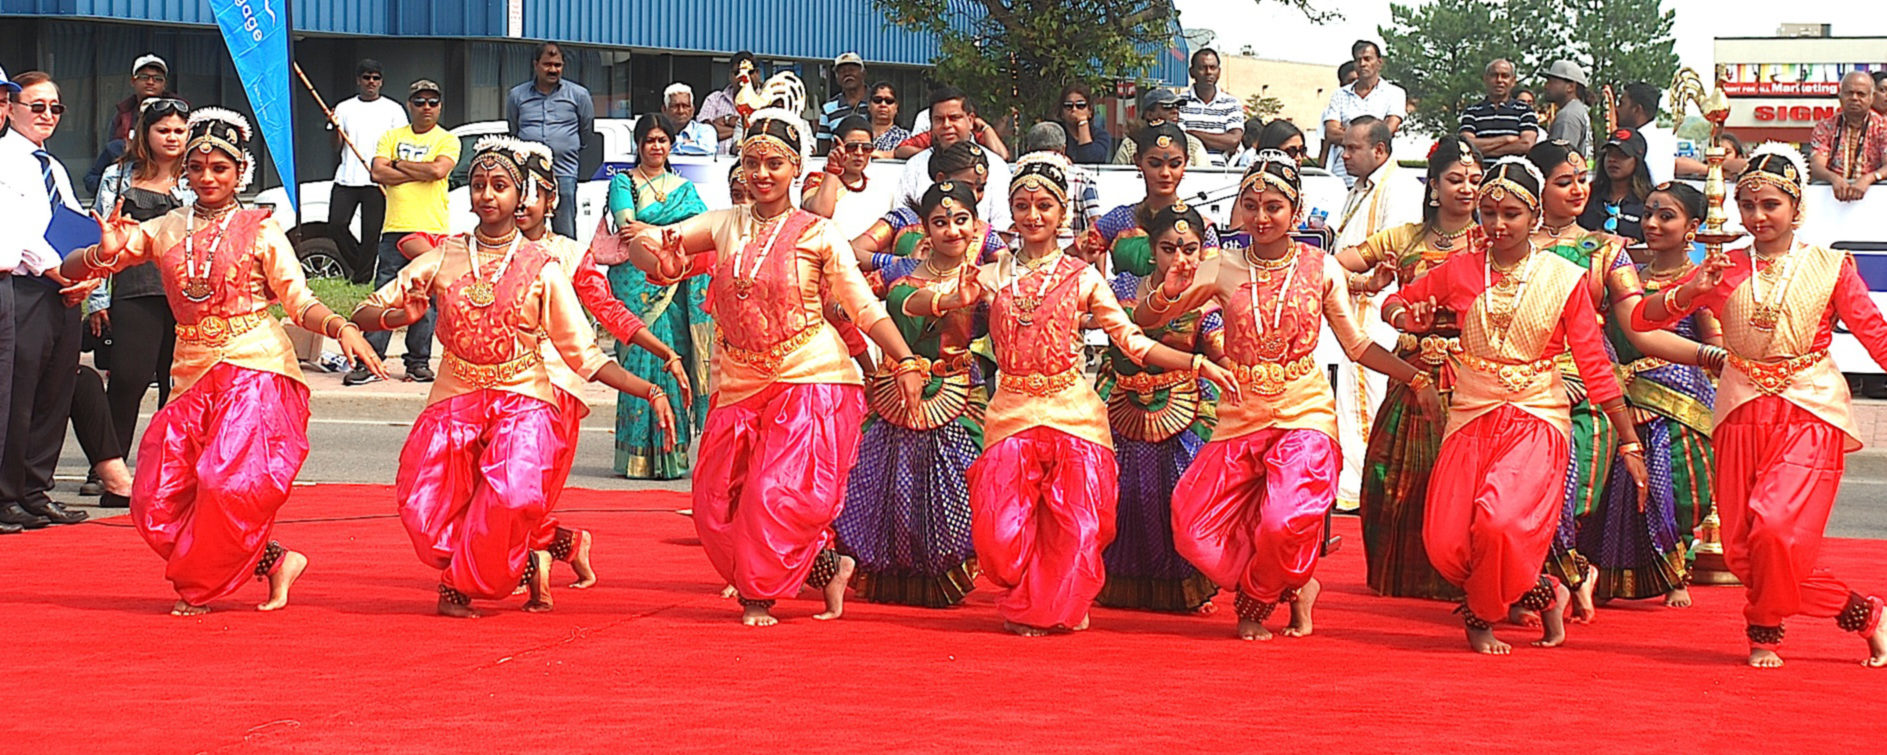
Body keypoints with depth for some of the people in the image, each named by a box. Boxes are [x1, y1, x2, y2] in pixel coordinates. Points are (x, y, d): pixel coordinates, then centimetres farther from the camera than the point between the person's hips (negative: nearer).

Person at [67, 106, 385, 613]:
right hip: (195, 377, 5)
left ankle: (199, 587, 3)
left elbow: (299, 301, -1)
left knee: (233, 484, -22)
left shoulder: (260, 230, 4)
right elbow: (74, 270, 11)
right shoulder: (165, 231, 13)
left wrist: (341, 328, -21)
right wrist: (106, 254, -13)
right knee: (156, 505, -6)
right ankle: (274, 562, 5)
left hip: (257, 369, -5)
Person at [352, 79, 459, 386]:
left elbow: (438, 170, -11)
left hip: (431, 230, -1)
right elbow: (378, 173, -1)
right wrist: (420, 172, -6)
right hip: (395, 228, 1)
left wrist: (399, 164, -2)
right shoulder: (392, 137, 14)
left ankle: (418, 361, 8)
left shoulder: (447, 140, 8)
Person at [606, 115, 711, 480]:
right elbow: (626, 224, -7)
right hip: (635, 282, -3)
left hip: (674, 286, 3)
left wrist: (648, 230, -12)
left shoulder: (684, 188, 19)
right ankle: (638, 458, -9)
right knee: (640, 360, -10)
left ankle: (670, 456, -3)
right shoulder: (623, 183, 10)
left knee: (672, 361, -5)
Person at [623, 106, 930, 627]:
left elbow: (865, 307, -3)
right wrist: (661, 264, -20)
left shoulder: (817, 235, -4)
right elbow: (642, 243, 3)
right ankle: (829, 569, 16)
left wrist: (905, 362, -12)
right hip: (741, 383, 5)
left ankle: (760, 595, 9)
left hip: (810, 380, -5)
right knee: (717, 505, 3)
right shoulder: (725, 225, 6)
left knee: (779, 492, -14)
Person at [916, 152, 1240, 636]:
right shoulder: (994, 276, 10)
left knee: (1077, 532, -8)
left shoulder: (1082, 278, 5)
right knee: (1000, 533, -10)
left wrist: (1199, 365, -11)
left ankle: (1050, 609, 18)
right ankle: (1032, 605, 20)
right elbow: (912, 305, 8)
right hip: (1012, 416, 1)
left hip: (1073, 417, -1)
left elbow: (1135, 343, 1)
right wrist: (954, 301, -13)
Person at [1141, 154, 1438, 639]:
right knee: (1195, 530, -9)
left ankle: (1255, 602, 8)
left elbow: (1357, 345, 9)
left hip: (1303, 416, -3)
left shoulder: (1321, 268, 1)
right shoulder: (1223, 270, 3)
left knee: (1287, 522, -26)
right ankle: (1293, 589, 14)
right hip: (1241, 418, 3)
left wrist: (1416, 378, -1)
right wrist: (1168, 293, -17)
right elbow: (1144, 319, 5)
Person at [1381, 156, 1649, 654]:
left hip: (1536, 420, -3)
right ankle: (1545, 596, 14)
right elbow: (1397, 303, 18)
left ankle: (1480, 617, 5)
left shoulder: (1564, 278, -1)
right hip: (1471, 417, 3)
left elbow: (1595, 365, 1)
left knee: (1500, 523, -26)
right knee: (1445, 543, -11)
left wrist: (1630, 443, 0)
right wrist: (1407, 318, -8)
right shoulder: (1460, 270, 5)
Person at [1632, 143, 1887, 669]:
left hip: (1810, 413, -4)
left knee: (1777, 527, -21)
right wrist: (1690, 291, -14)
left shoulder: (1830, 267, 1)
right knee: (1742, 552, -1)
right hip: (1742, 413, 4)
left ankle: (1764, 631, 6)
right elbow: (1642, 318, 4)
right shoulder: (1724, 269, 7)